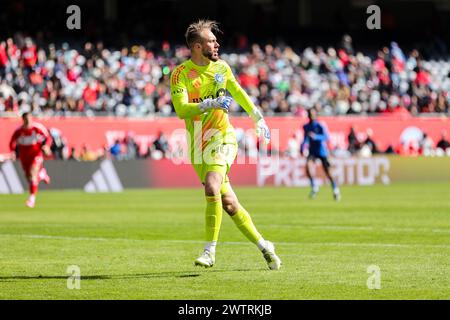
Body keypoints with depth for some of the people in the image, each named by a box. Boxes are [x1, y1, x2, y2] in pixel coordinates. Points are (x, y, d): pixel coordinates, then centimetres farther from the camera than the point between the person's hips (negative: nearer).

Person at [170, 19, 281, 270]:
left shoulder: (221, 67, 5)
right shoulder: (181, 74, -7)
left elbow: (238, 92, 24)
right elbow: (181, 110, -20)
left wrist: (258, 118, 29)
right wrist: (210, 104, -33)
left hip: (222, 138, 0)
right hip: (199, 144, 0)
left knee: (212, 186, -25)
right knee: (228, 203, 1)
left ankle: (210, 251, -21)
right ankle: (264, 246, 17)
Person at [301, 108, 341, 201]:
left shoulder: (320, 126, -10)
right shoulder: (306, 127, 6)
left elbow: (326, 137, -19)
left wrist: (315, 136, -33)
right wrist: (302, 147, 5)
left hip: (322, 151, -3)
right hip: (312, 151, 3)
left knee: (327, 172, -1)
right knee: (308, 165, -26)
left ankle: (335, 190, 19)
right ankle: (314, 186, -12)